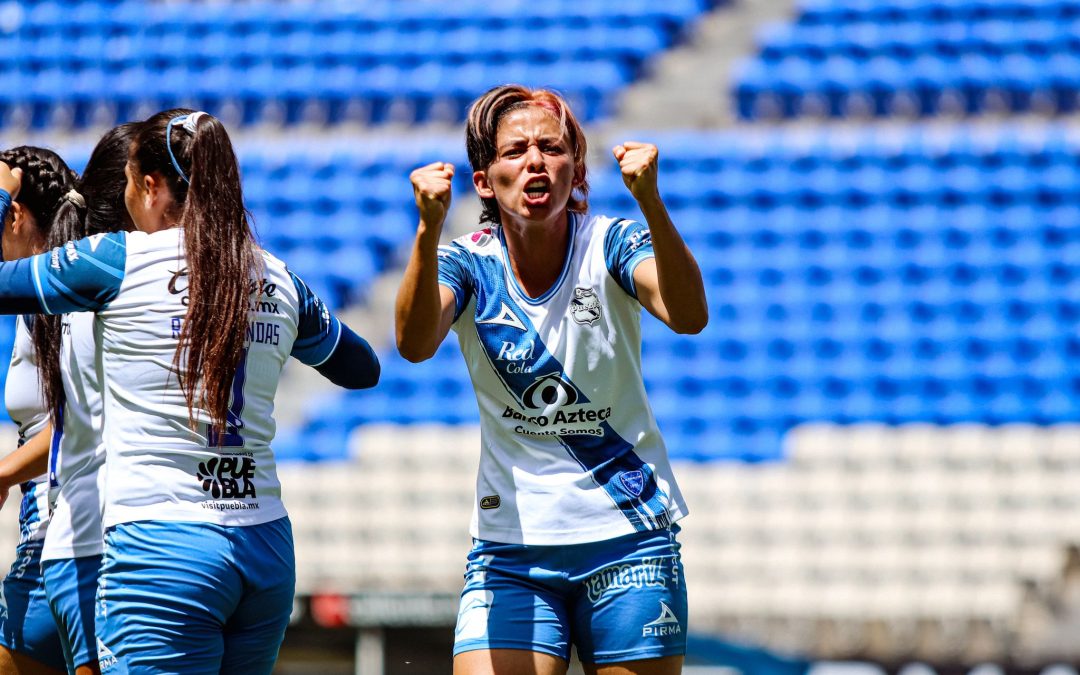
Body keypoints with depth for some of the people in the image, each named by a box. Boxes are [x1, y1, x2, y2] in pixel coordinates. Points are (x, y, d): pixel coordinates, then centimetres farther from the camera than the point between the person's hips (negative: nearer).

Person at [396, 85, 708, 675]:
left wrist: (650, 203, -42)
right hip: (510, 547, 0)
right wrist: (429, 228, -42)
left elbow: (689, 316, -26)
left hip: (627, 537, 0)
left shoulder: (611, 244, -6)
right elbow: (415, 344, -25)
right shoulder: (469, 263, -4)